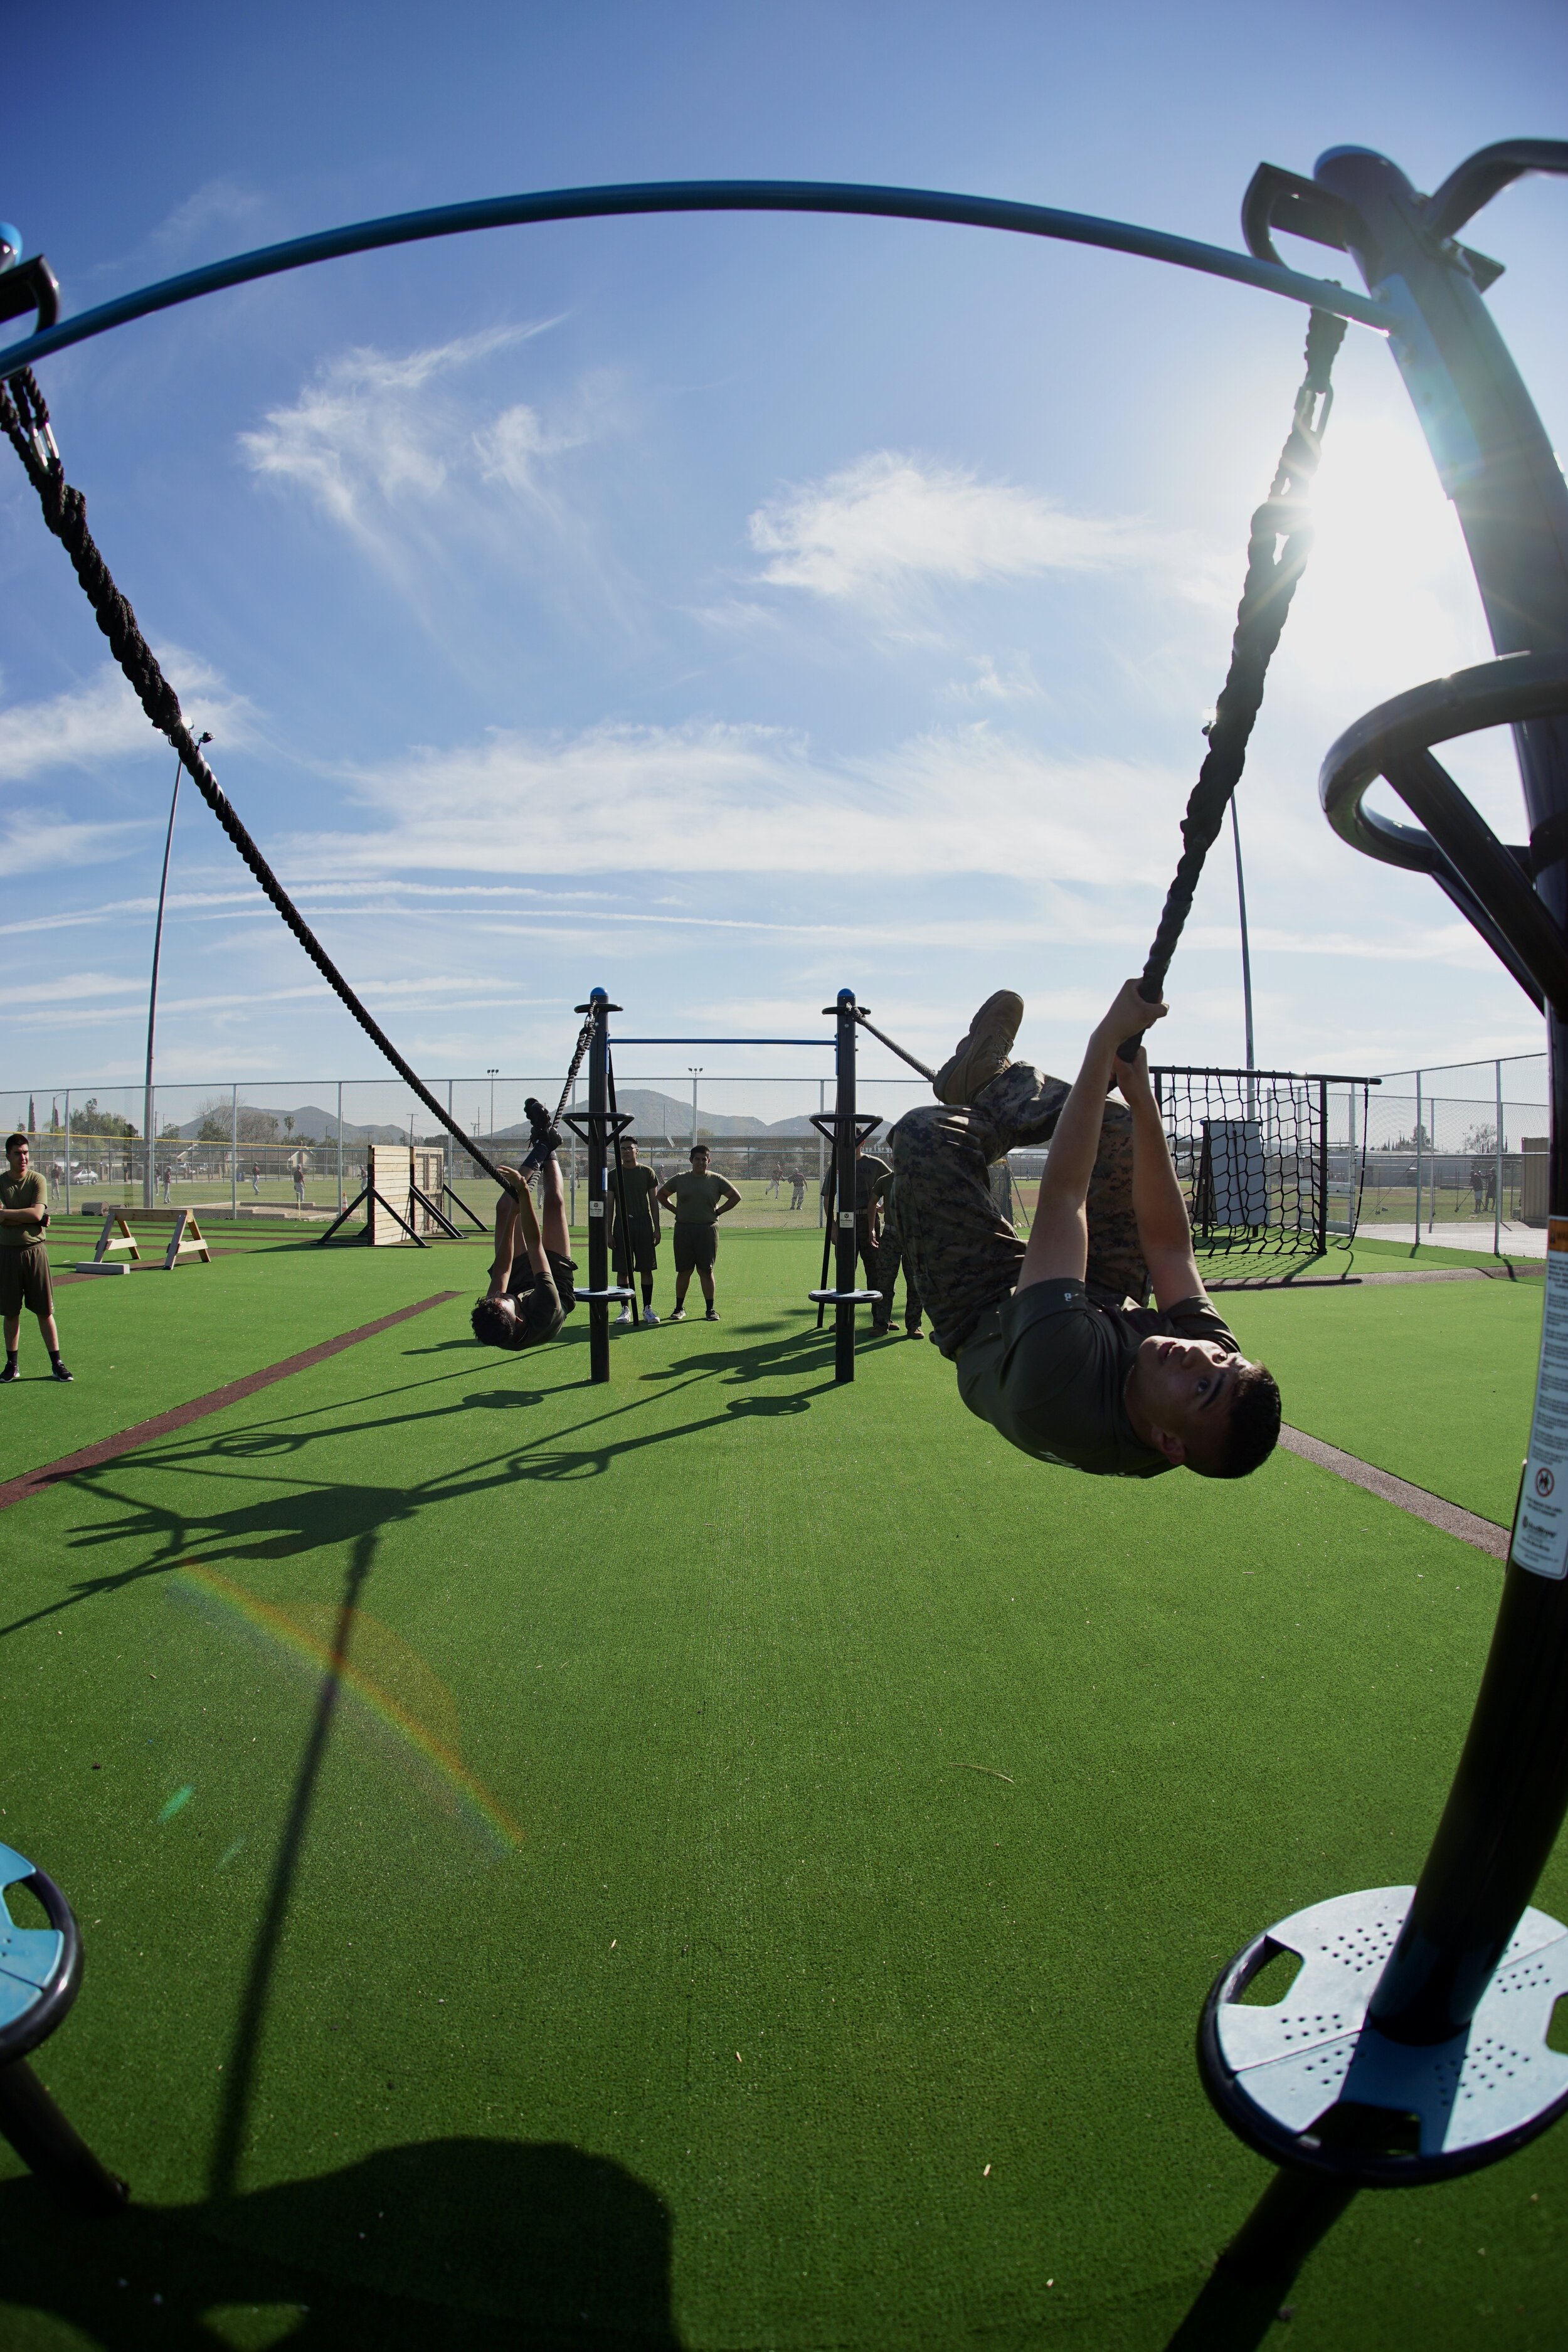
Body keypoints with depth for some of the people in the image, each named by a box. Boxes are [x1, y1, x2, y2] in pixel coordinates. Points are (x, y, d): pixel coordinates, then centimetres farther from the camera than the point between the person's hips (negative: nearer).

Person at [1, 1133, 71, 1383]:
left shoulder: (37, 1180, 0)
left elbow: (36, 1213, -14)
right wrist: (31, 1217, -13)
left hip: (35, 1252, -1)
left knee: (45, 1311, 2)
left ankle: (56, 1363, 7)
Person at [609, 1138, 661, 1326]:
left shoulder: (647, 1173, 6)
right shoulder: (613, 1175, 7)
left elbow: (654, 1202, 7)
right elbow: (610, 1205, 6)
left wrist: (656, 1229, 0)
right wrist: (609, 1232, 0)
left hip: (644, 1225, 0)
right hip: (622, 1224, 0)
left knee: (646, 1269, 0)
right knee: (622, 1270, 1)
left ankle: (648, 1308, 7)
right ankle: (625, 1309, 7)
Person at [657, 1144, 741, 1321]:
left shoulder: (717, 1180, 4)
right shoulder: (680, 1180, 7)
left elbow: (736, 1197, 8)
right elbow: (661, 1195, 17)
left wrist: (718, 1212, 1)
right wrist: (676, 1210, 6)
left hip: (708, 1229, -1)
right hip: (683, 1229, 1)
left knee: (706, 1271, 0)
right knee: (684, 1271, 4)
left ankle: (711, 1309, 6)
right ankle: (680, 1308, 13)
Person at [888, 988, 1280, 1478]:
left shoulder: (1063, 1393, -49)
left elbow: (1061, 1199, -47)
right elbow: (1169, 1241, -22)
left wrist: (1106, 1040, -44)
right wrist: (1142, 1101, -28)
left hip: (984, 1321, -4)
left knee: (925, 1134, -16)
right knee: (1122, 1125, 2)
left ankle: (985, 1089, 22)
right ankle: (990, 1082, 28)